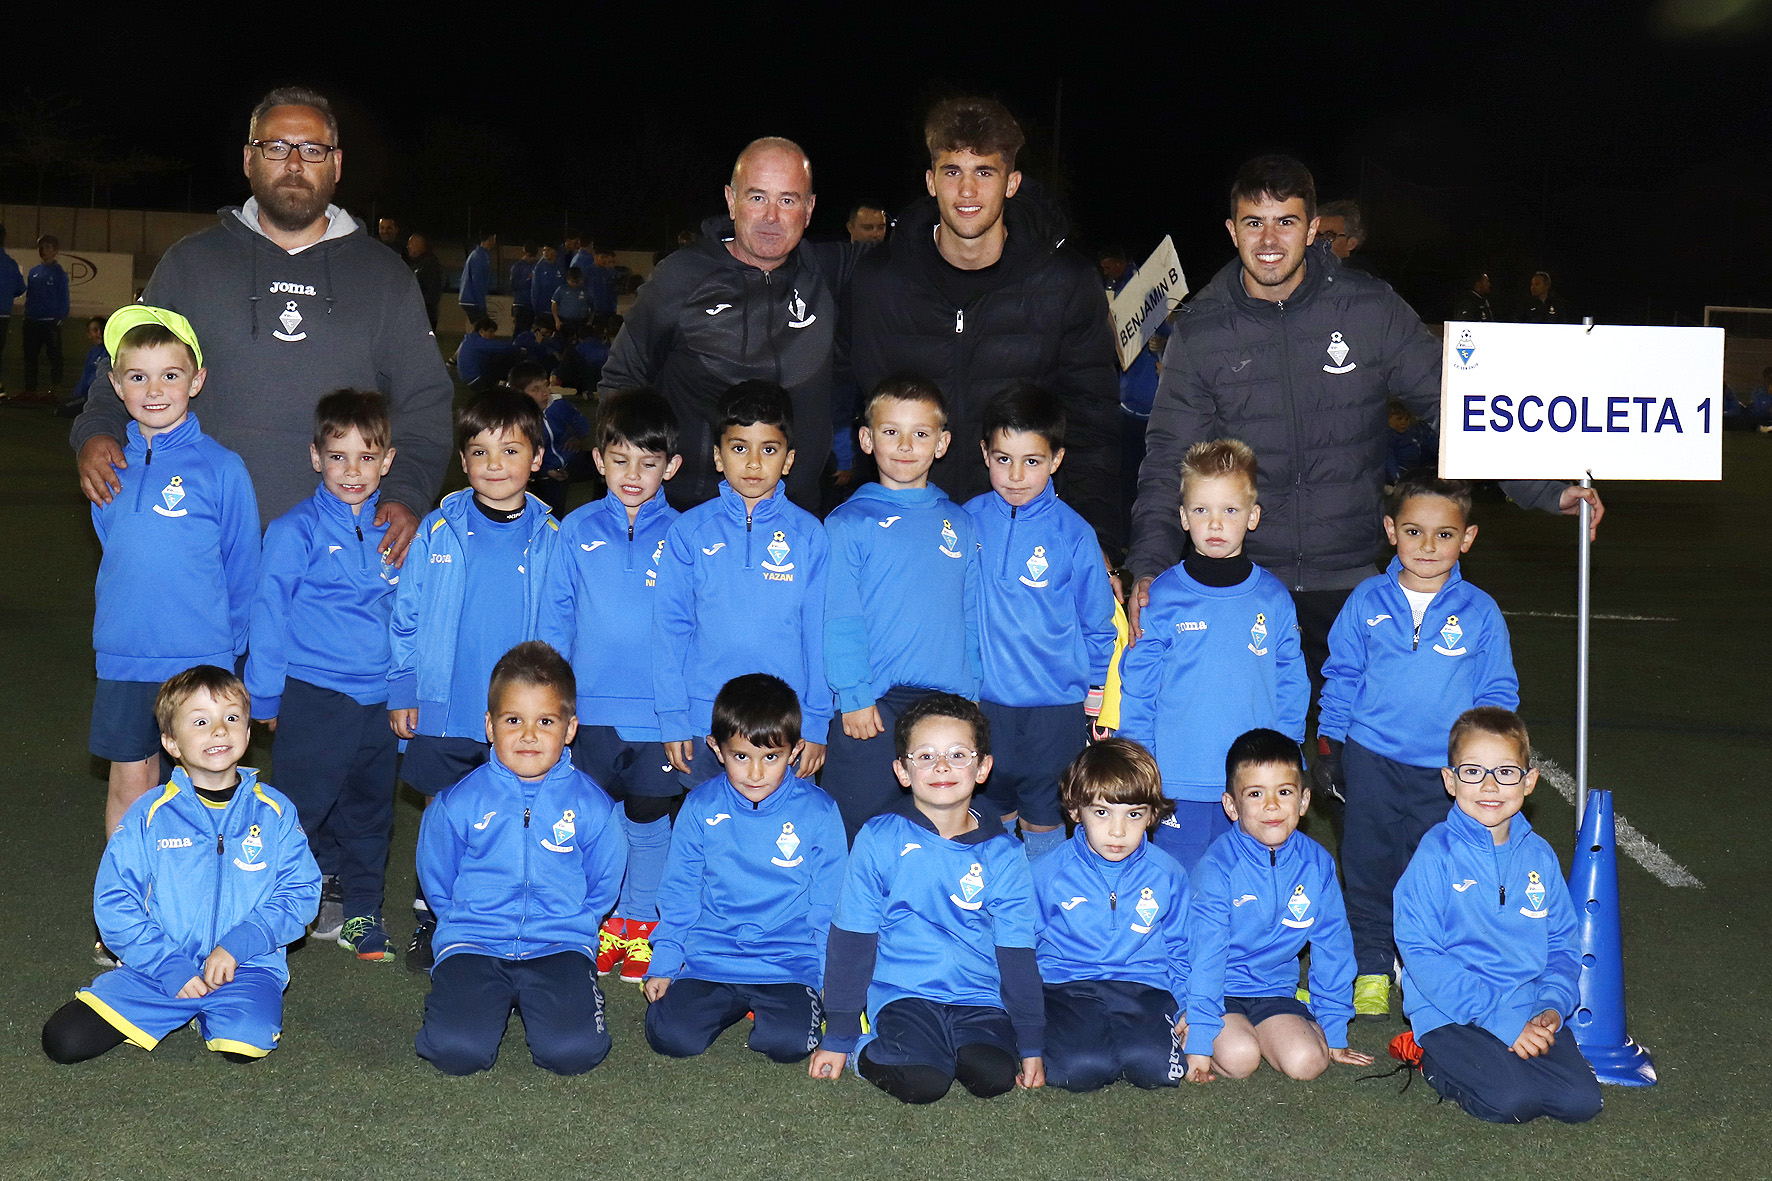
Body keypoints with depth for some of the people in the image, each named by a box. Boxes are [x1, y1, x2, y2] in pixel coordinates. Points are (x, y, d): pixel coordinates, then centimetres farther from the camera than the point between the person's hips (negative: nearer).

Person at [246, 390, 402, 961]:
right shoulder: (295, 531, -6)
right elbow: (268, 613, -3)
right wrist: (267, 697, -2)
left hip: (377, 696, 5)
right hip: (311, 694, -4)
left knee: (370, 810, 13)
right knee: (308, 806, -2)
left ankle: (361, 914, 26)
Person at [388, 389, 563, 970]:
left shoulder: (552, 540, -2)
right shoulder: (437, 532, -2)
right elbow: (406, 617, 3)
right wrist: (402, 690, 1)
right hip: (443, 711, 1)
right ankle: (432, 920, 28)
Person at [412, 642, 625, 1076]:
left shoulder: (591, 805, -1)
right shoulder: (459, 803, -1)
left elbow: (602, 887, 12)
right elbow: (437, 883, 13)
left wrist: (565, 926, 6)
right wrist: (470, 925, 7)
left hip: (560, 945, 0)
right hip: (473, 945, 0)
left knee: (575, 1051, -24)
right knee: (457, 1050, -26)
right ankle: (478, 997, 10)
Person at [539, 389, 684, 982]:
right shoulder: (577, 530, 2)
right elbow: (554, 620, 6)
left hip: (659, 710, -1)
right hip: (590, 705, 1)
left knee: (647, 819, 9)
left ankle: (640, 920, 26)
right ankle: (598, 919, 25)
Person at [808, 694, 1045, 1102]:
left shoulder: (1002, 855, 4)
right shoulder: (879, 840, -2)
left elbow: (1017, 953, 7)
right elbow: (850, 941, 2)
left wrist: (1031, 1045, 2)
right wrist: (838, 1037, 1)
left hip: (979, 997, 2)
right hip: (903, 994, -2)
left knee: (994, 1074, -25)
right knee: (922, 1082, -27)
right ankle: (871, 1050, 4)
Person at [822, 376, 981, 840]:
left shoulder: (960, 525, 10)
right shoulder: (848, 523, 0)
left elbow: (971, 617, 12)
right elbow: (840, 619, -4)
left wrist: (970, 695, 8)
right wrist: (854, 697, -9)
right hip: (873, 703, -3)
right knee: (858, 825, -1)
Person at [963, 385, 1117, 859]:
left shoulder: (1073, 533, -9)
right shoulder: (967, 521, -5)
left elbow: (1096, 624, 0)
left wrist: (1094, 696, 2)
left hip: (1056, 703, -2)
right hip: (982, 697, 2)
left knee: (1044, 814, 11)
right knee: (994, 807, 17)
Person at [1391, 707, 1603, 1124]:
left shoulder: (1539, 856, 8)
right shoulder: (1437, 854, -9)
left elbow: (1563, 946, 15)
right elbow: (1422, 954, -14)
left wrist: (1553, 1005, -6)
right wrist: (1501, 1018, -19)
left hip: (1530, 1013, 5)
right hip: (1452, 1014, -4)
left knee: (1581, 1101, -16)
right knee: (1513, 1101, -26)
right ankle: (1435, 1062, 4)